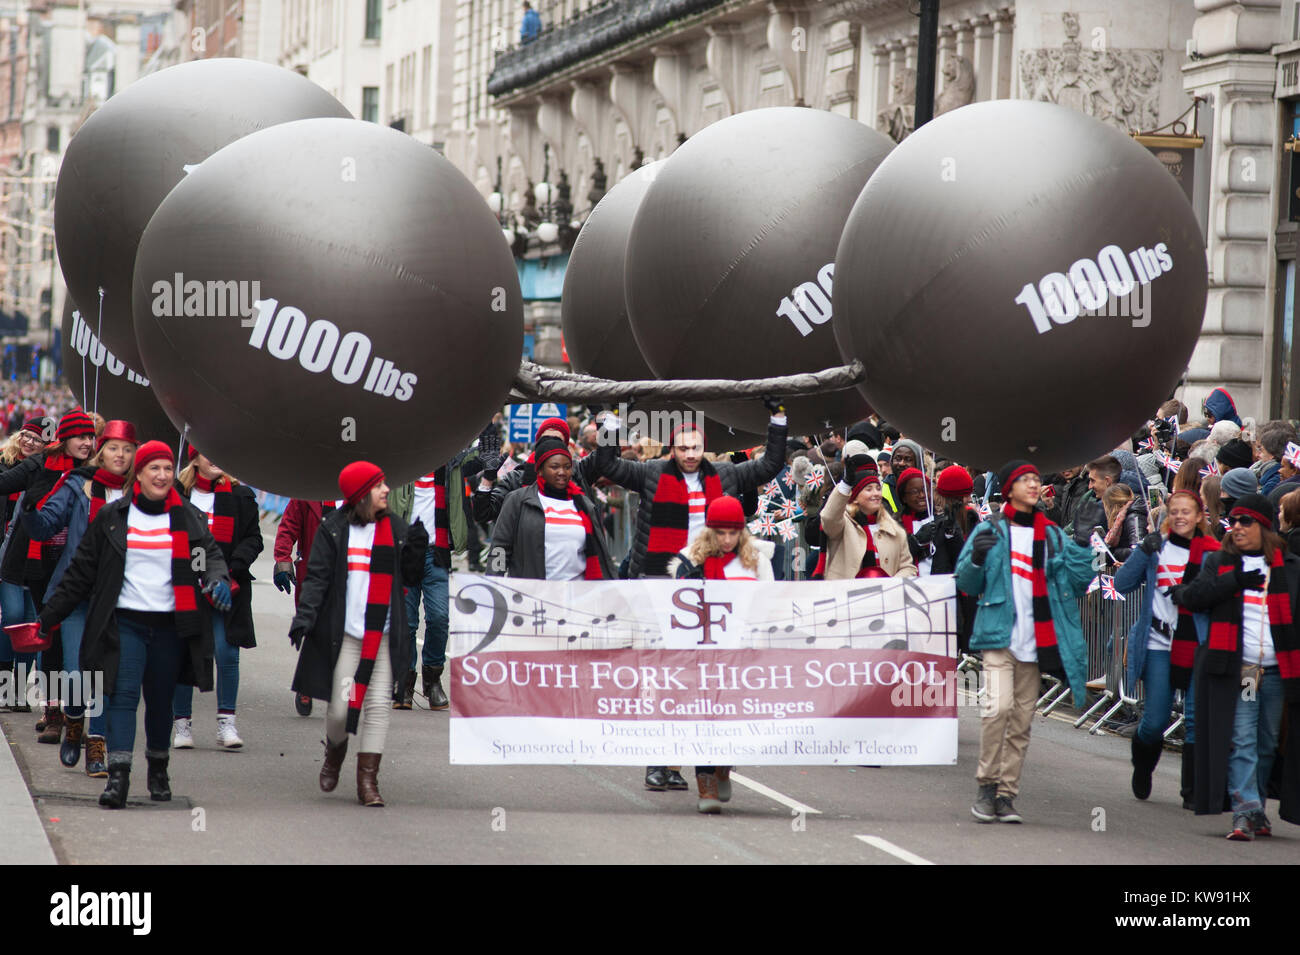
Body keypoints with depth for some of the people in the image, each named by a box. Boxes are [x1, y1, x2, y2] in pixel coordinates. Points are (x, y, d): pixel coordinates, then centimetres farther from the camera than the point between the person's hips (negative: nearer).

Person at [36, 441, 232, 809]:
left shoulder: (190, 519, 8)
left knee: (161, 700, 9)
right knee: (123, 694, -13)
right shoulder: (112, 517, 4)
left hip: (170, 626, 2)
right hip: (125, 623, -1)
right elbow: (82, 570, 9)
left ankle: (158, 768, 27)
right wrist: (50, 616, 9)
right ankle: (118, 775, -21)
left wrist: (217, 579, -24)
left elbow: (211, 554, 1)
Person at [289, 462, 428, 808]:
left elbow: (411, 578, 14)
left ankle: (367, 780, 1)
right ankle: (335, 751, 28)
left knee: (378, 704, -4)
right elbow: (317, 576, -2)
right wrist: (305, 614, -15)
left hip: (383, 636, 3)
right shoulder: (334, 529, 1)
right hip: (345, 634, -3)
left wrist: (417, 549, -4)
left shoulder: (396, 528, 10)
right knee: (341, 707, -5)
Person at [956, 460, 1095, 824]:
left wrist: (1082, 547, -3)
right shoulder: (990, 531, 4)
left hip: (1036, 640, 4)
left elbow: (1078, 583, 13)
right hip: (1000, 634, -4)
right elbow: (966, 584, 4)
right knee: (999, 705, -20)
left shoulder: (1053, 535, 15)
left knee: (1022, 721, 4)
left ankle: (1007, 794, 10)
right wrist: (976, 558, -16)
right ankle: (987, 785, -9)